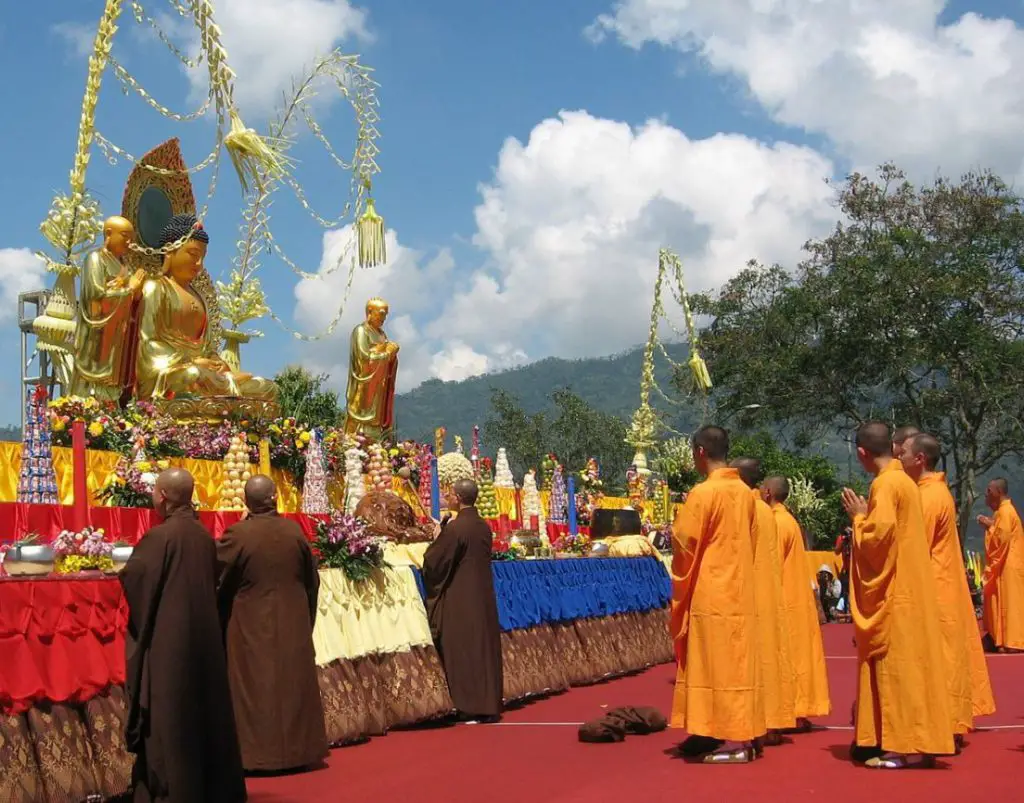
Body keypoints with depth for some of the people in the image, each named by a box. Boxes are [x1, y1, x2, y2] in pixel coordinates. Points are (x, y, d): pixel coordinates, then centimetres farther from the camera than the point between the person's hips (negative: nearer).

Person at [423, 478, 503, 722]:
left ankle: (472, 709, 2)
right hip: (484, 597, 7)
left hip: (460, 600, -7)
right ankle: (489, 706, 14)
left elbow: (434, 561, -12)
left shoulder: (454, 528, -16)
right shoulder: (484, 527, 6)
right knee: (485, 649, 10)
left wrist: (437, 539, 7)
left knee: (463, 652, 0)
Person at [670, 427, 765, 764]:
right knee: (737, 662, 11)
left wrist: (681, 582, 7)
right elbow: (750, 543, 13)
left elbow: (684, 545, -9)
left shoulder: (703, 493, -14)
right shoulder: (745, 493, 6)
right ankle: (741, 734, 15)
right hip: (740, 591, 7)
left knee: (718, 664, -2)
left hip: (710, 594, -7)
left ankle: (732, 741, -2)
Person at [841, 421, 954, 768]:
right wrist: (868, 517, 17)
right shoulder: (905, 481, 13)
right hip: (910, 590, 9)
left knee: (895, 666, -7)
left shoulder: (884, 484, -14)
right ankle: (919, 744, 13)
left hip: (893, 596, -9)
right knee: (910, 664, 10)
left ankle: (905, 748, -6)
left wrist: (859, 516, -5)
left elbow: (878, 535, -21)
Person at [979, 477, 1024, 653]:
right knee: (1007, 604, 10)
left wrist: (989, 525, -10)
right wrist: (990, 525, 11)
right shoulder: (1003, 510, 16)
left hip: (1009, 567, -11)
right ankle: (1009, 641, 11)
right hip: (1006, 566, 11)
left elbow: (1002, 538, -21)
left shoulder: (1005, 511, -16)